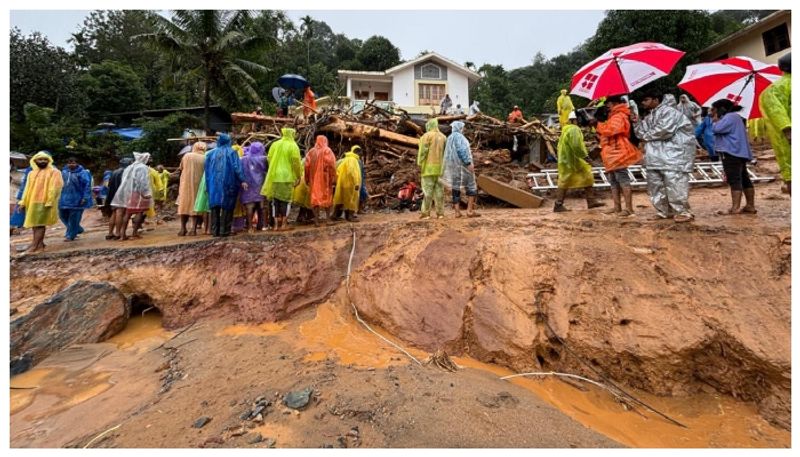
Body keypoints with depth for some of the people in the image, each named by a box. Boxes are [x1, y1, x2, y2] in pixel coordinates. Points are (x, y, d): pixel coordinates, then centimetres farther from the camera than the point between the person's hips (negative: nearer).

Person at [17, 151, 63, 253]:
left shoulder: (54, 172, -2)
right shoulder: (31, 173, 18)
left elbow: (54, 188, -10)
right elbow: (27, 189, 18)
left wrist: (49, 201, -17)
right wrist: (23, 202, 10)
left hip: (44, 202, -7)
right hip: (31, 202, 7)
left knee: (39, 224, -9)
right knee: (35, 224, 8)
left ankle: (34, 246, -9)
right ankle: (40, 244, 13)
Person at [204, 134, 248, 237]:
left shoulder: (212, 153, 11)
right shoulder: (231, 152, 0)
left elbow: (206, 167, 10)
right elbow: (236, 167, -10)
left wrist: (208, 185, 15)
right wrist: (242, 180, -11)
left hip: (214, 183, 4)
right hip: (227, 183, -4)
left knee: (215, 206, 7)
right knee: (226, 206, 0)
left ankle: (214, 230, 7)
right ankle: (224, 230, -3)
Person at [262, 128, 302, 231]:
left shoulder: (274, 144, 7)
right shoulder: (293, 146, -5)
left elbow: (269, 158, 10)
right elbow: (296, 162, -8)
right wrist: (298, 176, 0)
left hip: (274, 176, 3)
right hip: (287, 176, -3)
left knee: (275, 200, 9)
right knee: (285, 200, 4)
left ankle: (276, 224, 10)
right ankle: (284, 224, 3)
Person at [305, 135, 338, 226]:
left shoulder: (310, 152, 7)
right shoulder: (327, 151, -2)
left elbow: (307, 166, 4)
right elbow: (332, 166, -10)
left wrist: (307, 179, 10)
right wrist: (333, 179, -8)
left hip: (314, 179, 3)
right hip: (325, 179, -2)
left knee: (315, 197, 4)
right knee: (327, 197, 7)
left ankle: (316, 220, -1)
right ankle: (328, 218, 8)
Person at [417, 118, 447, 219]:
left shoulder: (426, 136, -4)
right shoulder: (443, 137, 14)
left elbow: (423, 151, -11)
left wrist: (420, 164, -9)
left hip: (429, 167, -5)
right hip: (440, 168, 5)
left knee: (427, 190, -4)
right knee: (439, 190, 5)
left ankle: (426, 212, -3)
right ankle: (440, 212, 6)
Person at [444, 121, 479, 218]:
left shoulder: (449, 138, 16)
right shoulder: (459, 136, -8)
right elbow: (462, 150, -19)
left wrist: (448, 167, 20)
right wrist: (469, 163, -20)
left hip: (453, 166, 8)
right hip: (462, 164, -8)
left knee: (455, 188, 6)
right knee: (471, 187, -1)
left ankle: (457, 212, 3)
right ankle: (470, 210, -7)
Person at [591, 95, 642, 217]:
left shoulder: (619, 116, -9)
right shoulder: (614, 116, 25)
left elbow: (610, 130, -24)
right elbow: (606, 132, 27)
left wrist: (597, 124, -14)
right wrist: (598, 125, 13)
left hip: (618, 154, -11)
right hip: (613, 154, 11)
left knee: (623, 181, -11)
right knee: (614, 181, 11)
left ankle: (629, 208, -10)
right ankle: (617, 207, 15)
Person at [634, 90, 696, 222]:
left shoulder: (669, 111, -8)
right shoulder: (649, 116, 20)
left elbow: (664, 130, -22)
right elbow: (640, 131, 14)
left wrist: (647, 135, -8)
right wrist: (637, 122, -4)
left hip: (673, 154, -9)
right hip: (656, 155, 9)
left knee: (674, 183, -12)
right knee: (655, 183, 10)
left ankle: (683, 212, -2)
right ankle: (664, 211, 20)